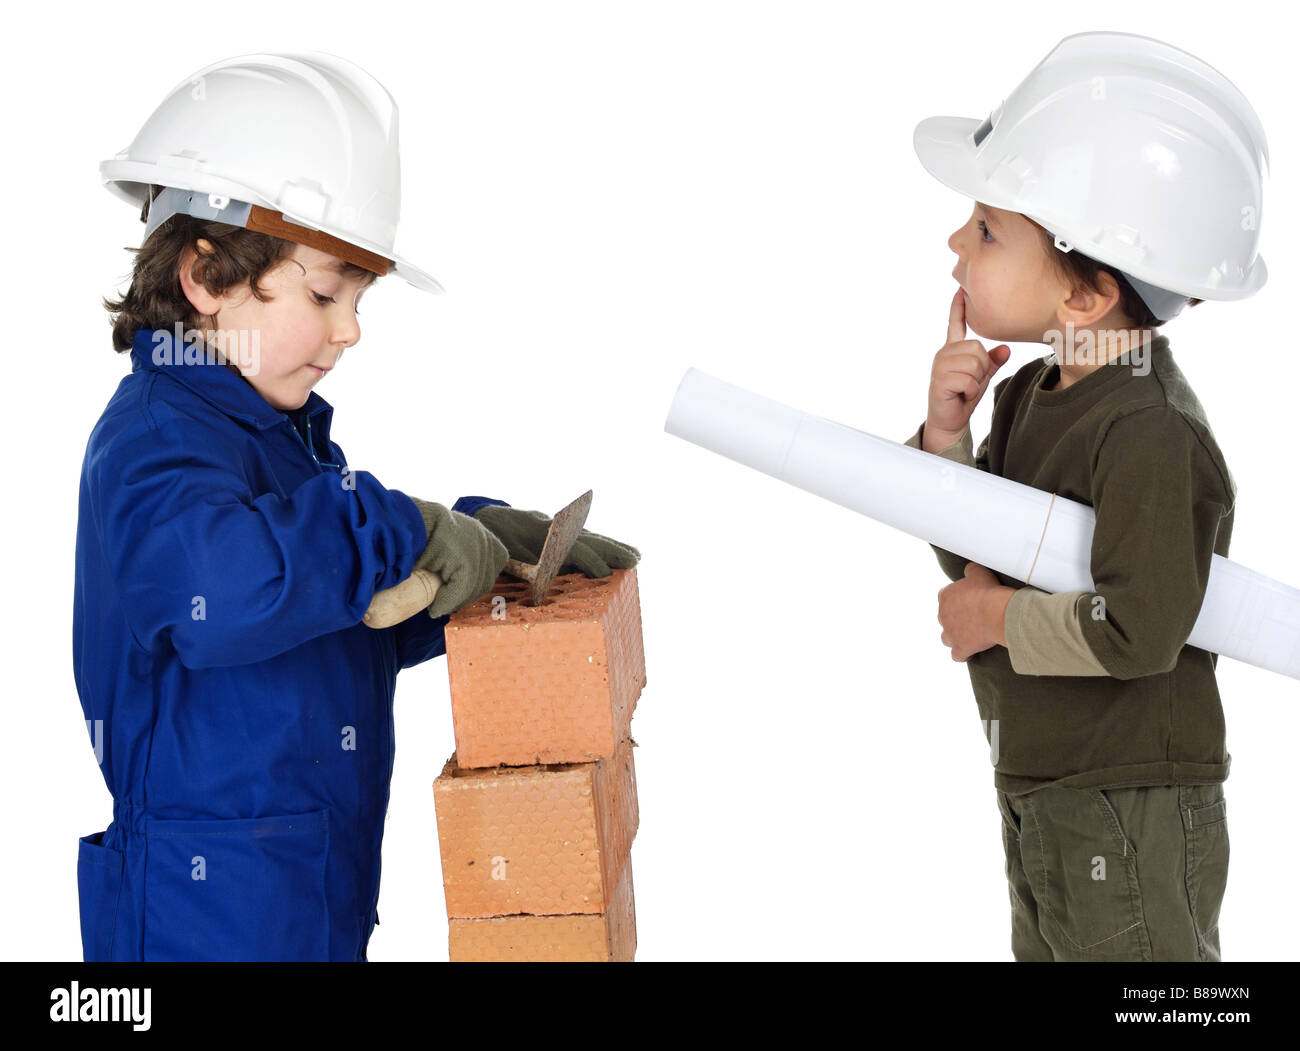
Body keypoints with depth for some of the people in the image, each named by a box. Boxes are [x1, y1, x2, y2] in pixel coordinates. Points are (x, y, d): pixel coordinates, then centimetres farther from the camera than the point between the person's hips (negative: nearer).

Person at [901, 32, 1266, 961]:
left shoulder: (1150, 434, -25)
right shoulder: (1035, 393, 2)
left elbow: (1140, 632, -31)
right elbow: (973, 559, 6)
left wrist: (1001, 618, -17)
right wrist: (947, 433, -9)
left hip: (1131, 821, -9)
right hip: (1041, 792, 9)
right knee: (1046, 951, 24)